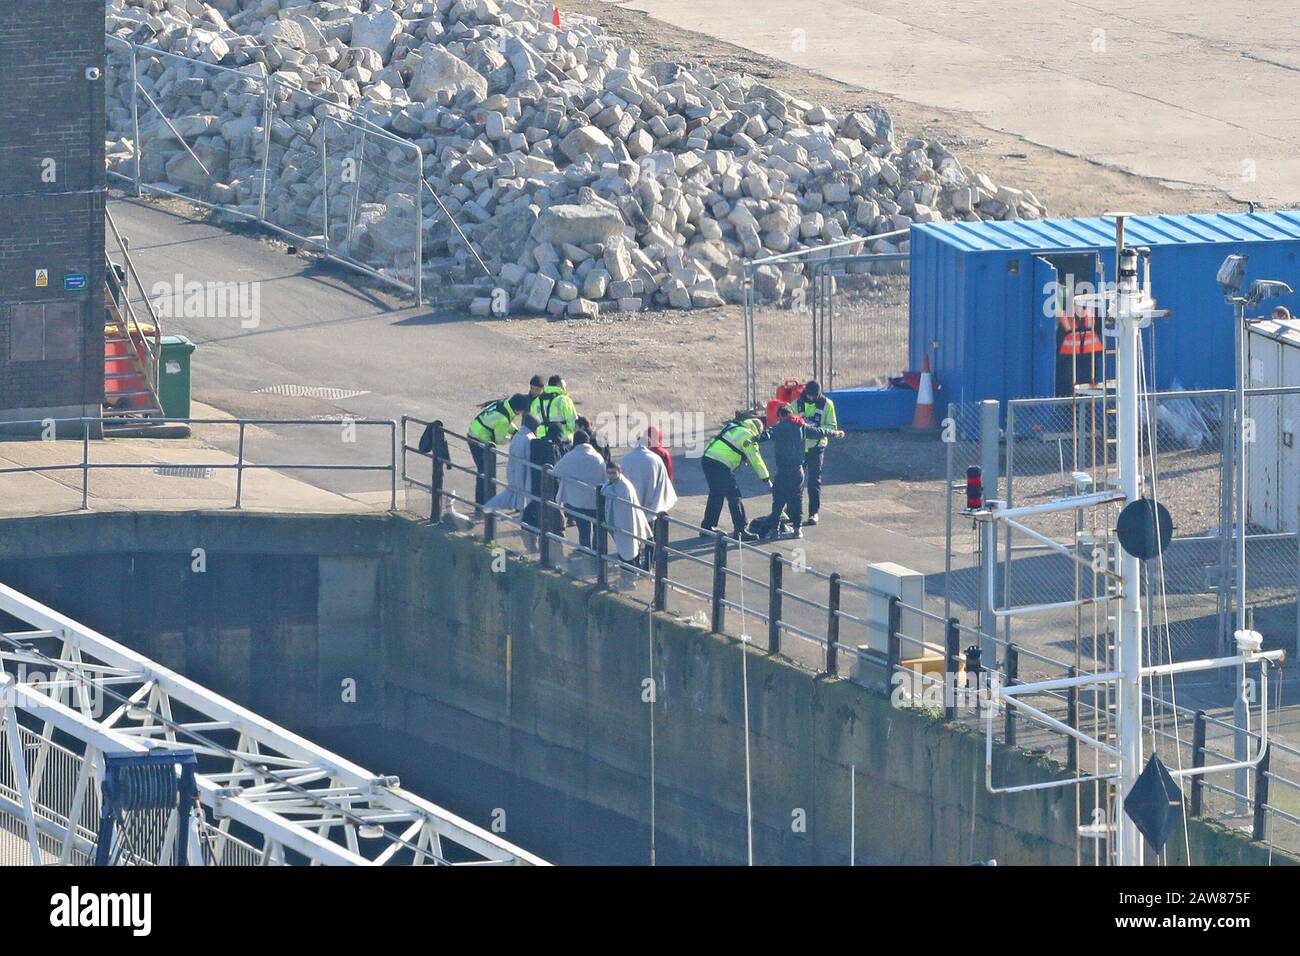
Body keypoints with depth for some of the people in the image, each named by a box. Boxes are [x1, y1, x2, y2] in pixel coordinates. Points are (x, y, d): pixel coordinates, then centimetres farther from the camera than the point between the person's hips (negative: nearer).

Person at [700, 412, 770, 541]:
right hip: (720, 466, -8)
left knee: (716, 495, 23)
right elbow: (756, 460, -1)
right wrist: (767, 479, 6)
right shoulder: (747, 436, -3)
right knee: (734, 497, -3)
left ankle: (708, 526, 30)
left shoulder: (732, 427, 21)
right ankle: (740, 531, -4)